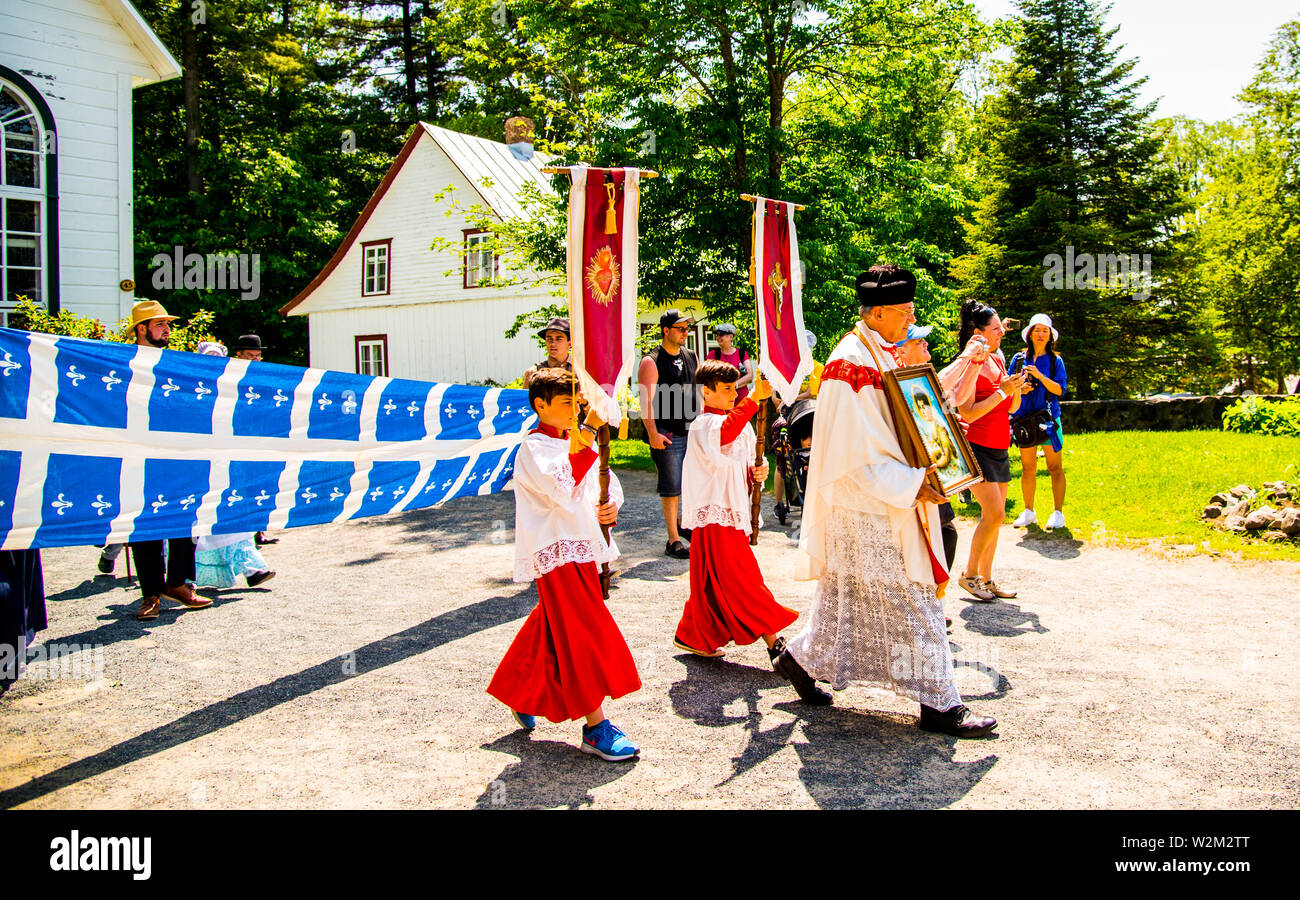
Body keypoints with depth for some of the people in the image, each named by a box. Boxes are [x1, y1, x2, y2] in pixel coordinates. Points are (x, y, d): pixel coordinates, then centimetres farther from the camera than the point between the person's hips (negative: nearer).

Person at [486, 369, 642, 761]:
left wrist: (612, 504, -5)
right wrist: (588, 434, -32)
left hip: (581, 548, 8)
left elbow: (606, 481, 18)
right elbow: (564, 490, -29)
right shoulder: (533, 448, -12)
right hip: (556, 553, -8)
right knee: (584, 635, -8)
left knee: (551, 629, 18)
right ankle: (595, 727, -3)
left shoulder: (575, 442, 14)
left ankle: (520, 694, 36)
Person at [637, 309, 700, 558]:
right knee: (672, 488, -3)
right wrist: (653, 433, -23)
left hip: (693, 432, 6)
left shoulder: (691, 357, 13)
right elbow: (647, 401, -14)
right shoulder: (651, 362, -7)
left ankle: (684, 524, 33)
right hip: (667, 435, -6)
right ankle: (673, 541, 4)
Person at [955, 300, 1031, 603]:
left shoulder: (997, 360, 11)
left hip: (999, 448, 8)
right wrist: (1002, 392, -20)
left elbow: (1012, 408, 16)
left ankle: (986, 579, 17)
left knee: (994, 516, 9)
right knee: (994, 514, -12)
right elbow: (967, 413, -20)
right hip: (977, 447, -8)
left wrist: (1017, 390, -4)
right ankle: (969, 574, 3)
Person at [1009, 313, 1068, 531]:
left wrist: (1040, 376, -18)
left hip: (1048, 417, -2)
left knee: (1055, 467, -2)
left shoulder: (1055, 360, 2)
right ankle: (1029, 512, 17)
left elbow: (1060, 390, -6)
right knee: (1027, 468, 7)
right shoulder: (1019, 358, 8)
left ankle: (1058, 513, 6)